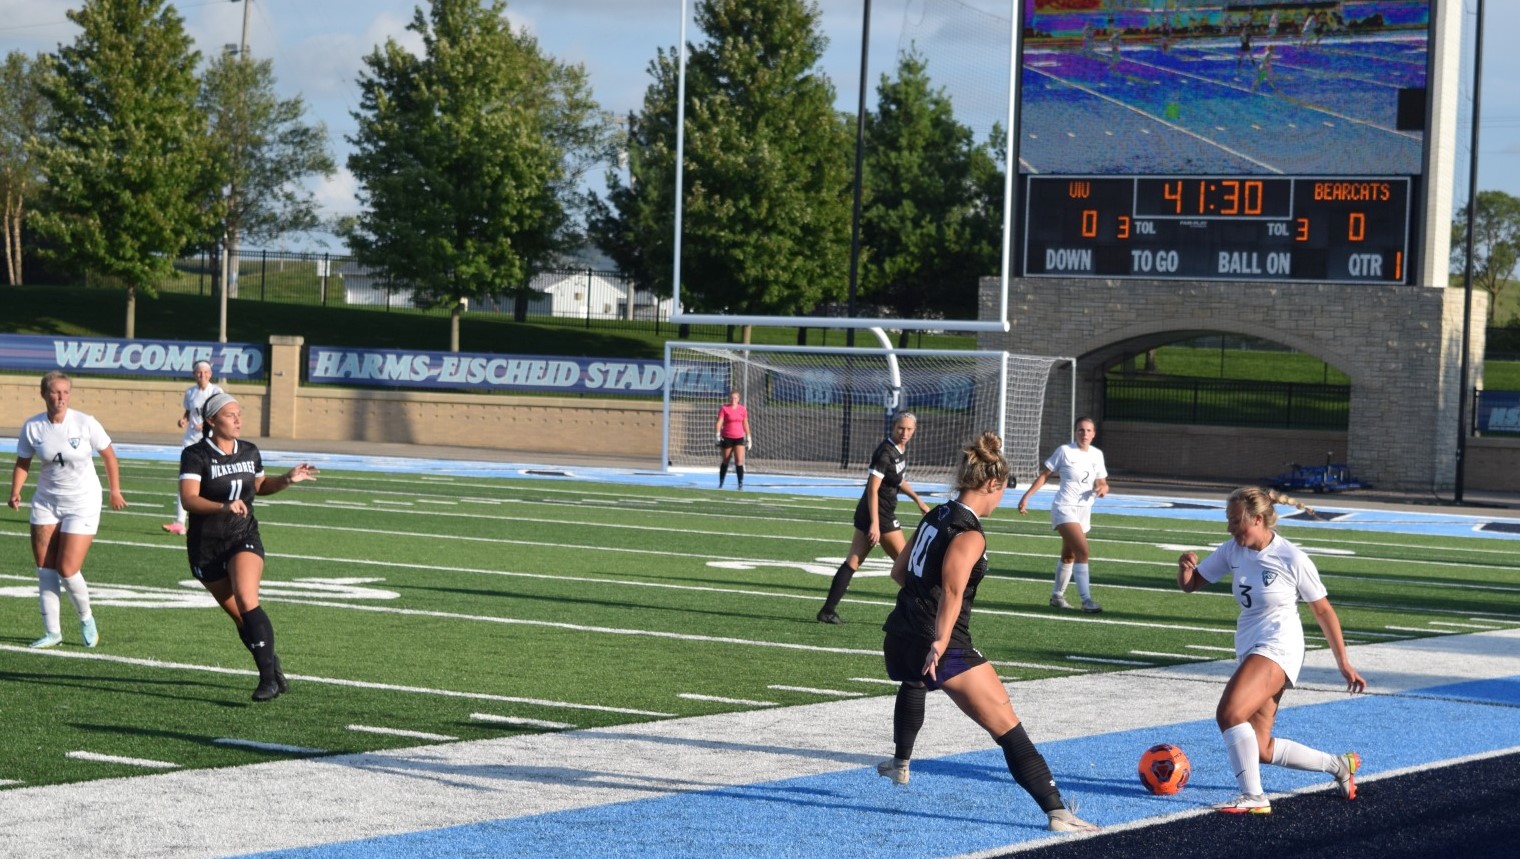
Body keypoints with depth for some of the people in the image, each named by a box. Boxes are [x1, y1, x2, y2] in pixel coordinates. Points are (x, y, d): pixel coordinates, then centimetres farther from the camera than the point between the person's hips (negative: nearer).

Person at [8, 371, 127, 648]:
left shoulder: (85, 424, -14)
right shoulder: (32, 427, -7)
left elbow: (109, 457, -1)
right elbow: (23, 463, 4)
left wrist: (115, 491, 3)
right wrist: (15, 492, -11)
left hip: (83, 503, -3)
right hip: (46, 502, 3)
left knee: (67, 570, -9)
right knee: (45, 569, 1)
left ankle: (86, 619, 18)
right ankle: (52, 632, 12)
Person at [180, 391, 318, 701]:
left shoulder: (250, 452, 4)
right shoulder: (195, 455, -11)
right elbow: (188, 499, -25)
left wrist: (288, 479, 8)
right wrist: (224, 507, -41)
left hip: (244, 538, 1)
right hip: (206, 547, -1)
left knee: (246, 602, -23)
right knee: (239, 617, 6)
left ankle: (268, 677, -22)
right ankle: (272, 664, 28)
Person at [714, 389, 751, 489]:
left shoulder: (743, 409, 7)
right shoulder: (724, 409, -2)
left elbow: (745, 424, 14)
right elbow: (719, 422, -8)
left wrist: (748, 437, 12)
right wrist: (718, 435, -20)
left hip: (739, 437, 1)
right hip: (727, 438, -1)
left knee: (739, 461, -11)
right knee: (725, 461, 8)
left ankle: (741, 484, -12)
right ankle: (721, 484, 22)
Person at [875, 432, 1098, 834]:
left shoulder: (935, 517, 11)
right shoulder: (969, 535, -13)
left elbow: (899, 571, 23)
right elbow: (952, 592, -28)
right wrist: (939, 642, -35)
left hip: (900, 640, 8)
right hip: (942, 647, -8)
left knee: (913, 683, 45)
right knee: (1009, 729, -9)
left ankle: (900, 763, 58)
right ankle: (1057, 811, -17)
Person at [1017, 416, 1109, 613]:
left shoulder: (1097, 455, 8)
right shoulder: (1064, 451, -8)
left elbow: (1102, 482, 14)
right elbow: (1044, 475, -4)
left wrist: (1103, 488, -10)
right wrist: (1027, 496, -8)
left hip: (1084, 510, 6)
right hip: (1065, 508, -6)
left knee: (1069, 555, 15)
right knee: (1082, 550, -20)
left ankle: (1057, 596, 30)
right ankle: (1086, 600, -21)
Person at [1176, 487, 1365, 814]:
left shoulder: (1293, 560, -13)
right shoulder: (1233, 550, 3)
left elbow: (1324, 611, -3)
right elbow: (1190, 585, 8)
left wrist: (1344, 664, 0)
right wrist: (1185, 568, -17)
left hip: (1278, 649, -7)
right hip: (1249, 649, 7)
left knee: (1229, 713, -27)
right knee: (1260, 749, 6)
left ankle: (1253, 797, -22)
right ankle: (1339, 765, 25)